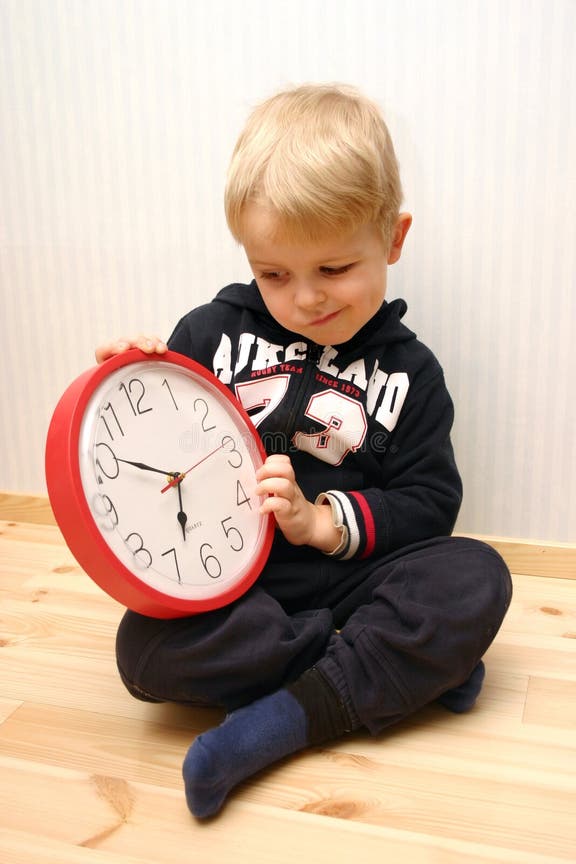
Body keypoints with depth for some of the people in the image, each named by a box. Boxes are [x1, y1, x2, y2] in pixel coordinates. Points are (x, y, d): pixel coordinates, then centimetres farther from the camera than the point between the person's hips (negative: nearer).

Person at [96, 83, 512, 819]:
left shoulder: (407, 372, 3)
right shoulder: (212, 332, 2)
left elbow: (428, 504, 0)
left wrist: (325, 521, -16)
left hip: (349, 576, 0)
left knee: (477, 578, -26)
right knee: (145, 649, -29)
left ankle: (289, 716, -23)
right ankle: (411, 665, -20)